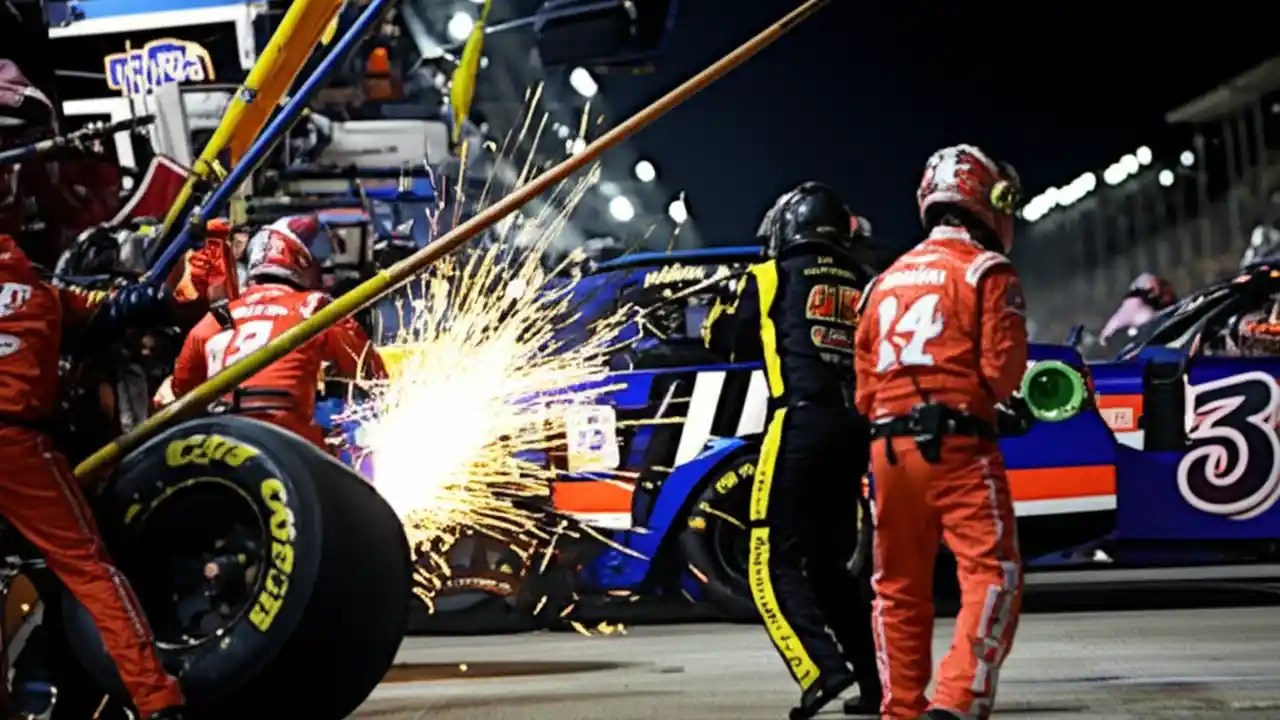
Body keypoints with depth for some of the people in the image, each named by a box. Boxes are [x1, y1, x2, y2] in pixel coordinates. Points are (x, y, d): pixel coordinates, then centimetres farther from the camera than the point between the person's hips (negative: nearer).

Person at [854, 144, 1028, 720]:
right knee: (992, 572, -7)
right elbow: (1002, 368, -8)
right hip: (956, 442, -6)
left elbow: (864, 382, 15)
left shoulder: (886, 280, 17)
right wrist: (986, 401, 10)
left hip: (888, 445, 7)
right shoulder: (987, 271, -2)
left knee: (899, 585, 13)